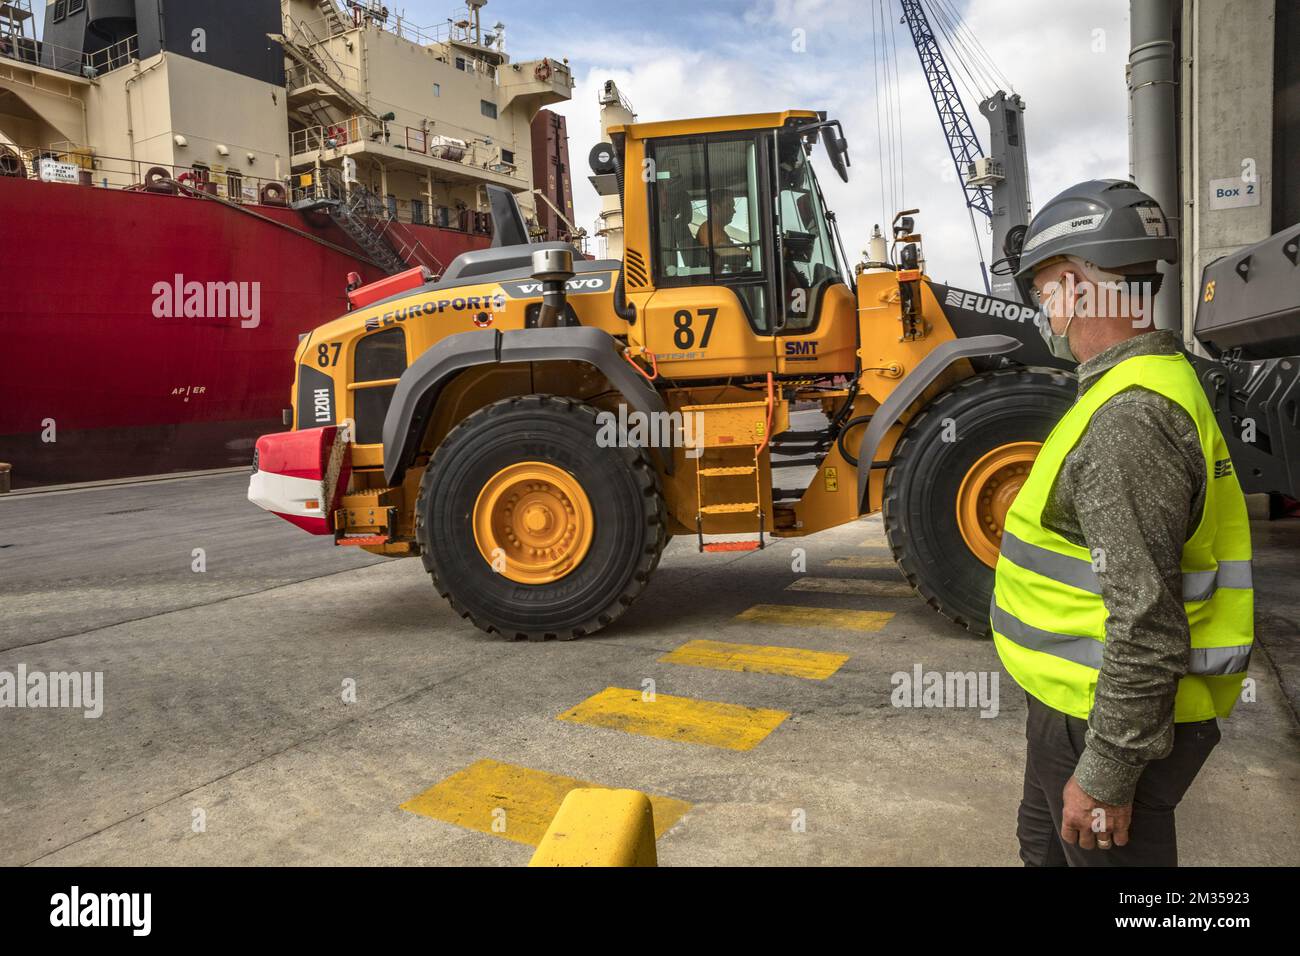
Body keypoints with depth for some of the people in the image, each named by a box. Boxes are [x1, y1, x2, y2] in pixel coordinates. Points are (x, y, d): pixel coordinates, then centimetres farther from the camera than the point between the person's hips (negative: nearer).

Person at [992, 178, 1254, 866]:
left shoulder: (1130, 420, -27)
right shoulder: (1147, 385, 8)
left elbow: (1148, 623, -29)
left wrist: (1108, 775, -22)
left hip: (1118, 720, -10)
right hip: (1075, 702, 10)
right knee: (1045, 846, 28)